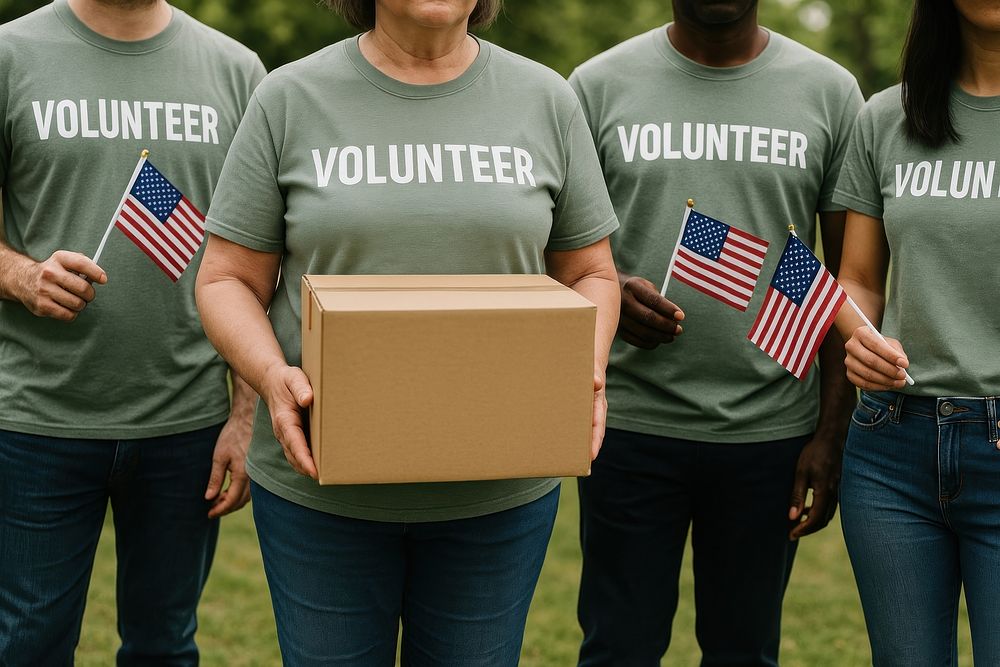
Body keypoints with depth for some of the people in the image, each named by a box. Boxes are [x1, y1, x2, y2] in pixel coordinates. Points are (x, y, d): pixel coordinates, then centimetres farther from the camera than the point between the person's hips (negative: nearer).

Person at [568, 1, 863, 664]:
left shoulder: (831, 93, 4)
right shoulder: (599, 84, 2)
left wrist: (832, 433, -1)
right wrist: (608, 292, -17)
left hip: (772, 434, 1)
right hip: (631, 428, 0)